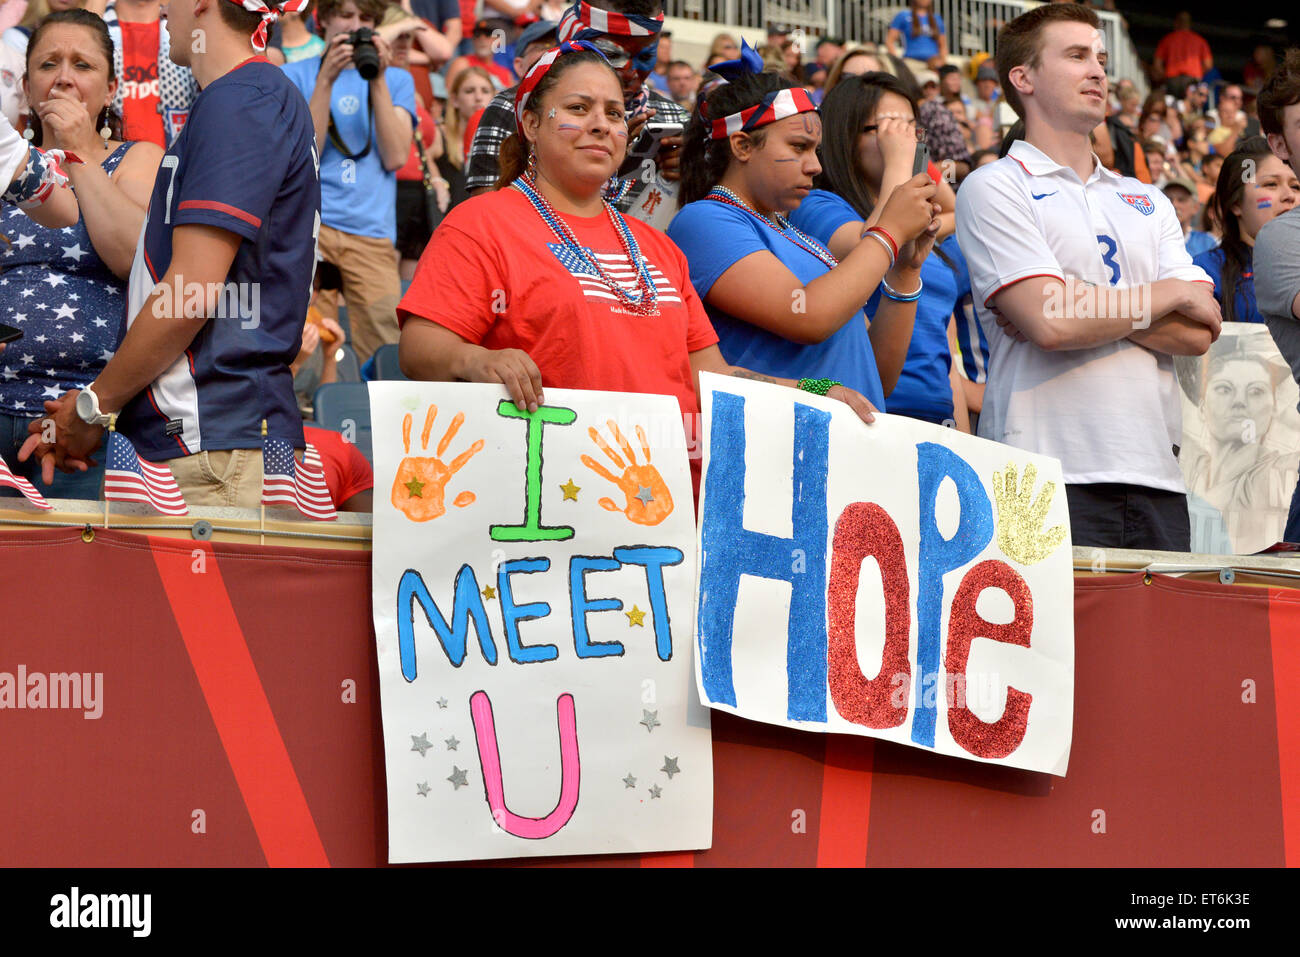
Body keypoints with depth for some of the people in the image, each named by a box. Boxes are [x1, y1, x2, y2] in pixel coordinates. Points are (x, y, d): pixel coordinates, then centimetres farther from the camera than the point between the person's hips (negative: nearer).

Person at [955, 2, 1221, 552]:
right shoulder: (994, 188, 2)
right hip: (1049, 478, -5)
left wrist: (1082, 302, -5)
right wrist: (1169, 294, 1)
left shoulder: (1147, 202, 20)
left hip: (1155, 478, 5)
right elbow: (1052, 325, -12)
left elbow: (1197, 335, 6)